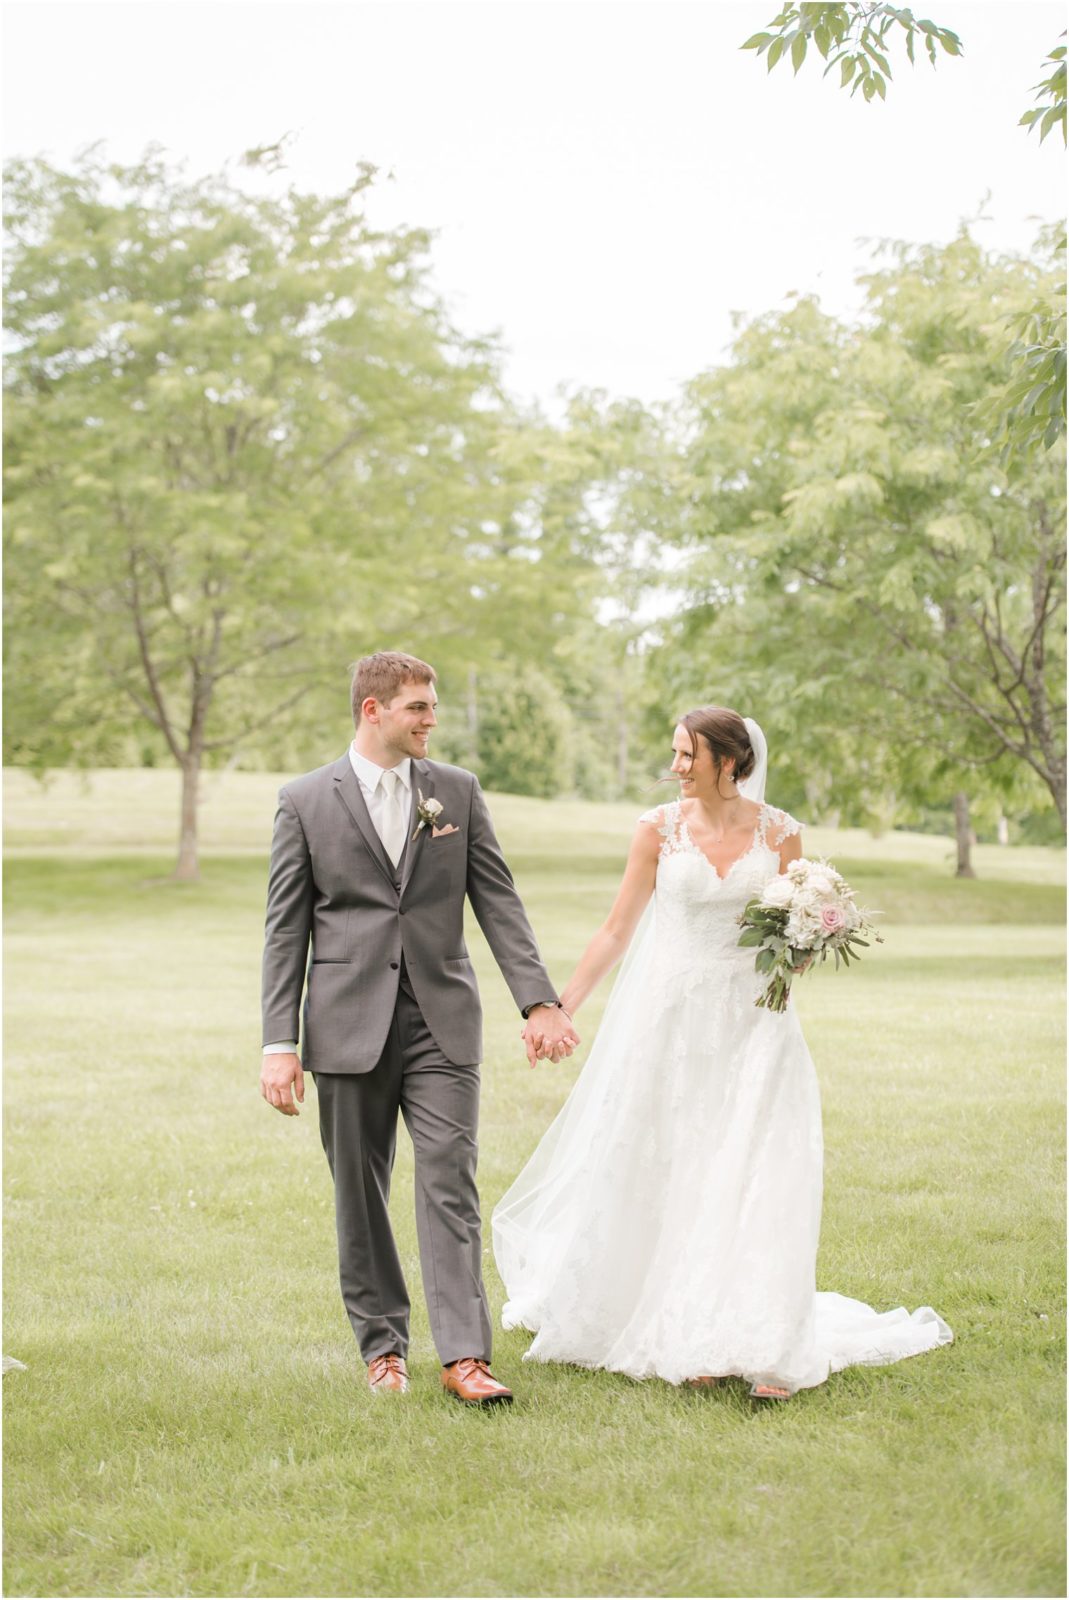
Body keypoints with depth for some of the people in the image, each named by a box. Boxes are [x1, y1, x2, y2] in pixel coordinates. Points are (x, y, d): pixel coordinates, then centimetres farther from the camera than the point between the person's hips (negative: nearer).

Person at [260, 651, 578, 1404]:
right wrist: (280, 1043, -6)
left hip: (442, 1021, 1)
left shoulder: (458, 790, 7)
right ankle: (382, 1343, 22)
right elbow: (287, 928, 1)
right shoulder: (304, 800, 1)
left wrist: (539, 1000, -4)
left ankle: (464, 1355, -6)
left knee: (451, 1186, -6)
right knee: (360, 1195, 8)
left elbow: (499, 901, 5)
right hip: (349, 1024, 0)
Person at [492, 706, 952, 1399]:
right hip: (672, 1022, 1)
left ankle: (767, 1351, 2)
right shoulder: (660, 828, -1)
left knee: (758, 1178, -6)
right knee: (672, 1180, 5)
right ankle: (686, 1341, 20)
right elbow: (617, 931, 4)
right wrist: (561, 1008, 1)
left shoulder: (779, 832, 0)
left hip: (752, 1023, 0)